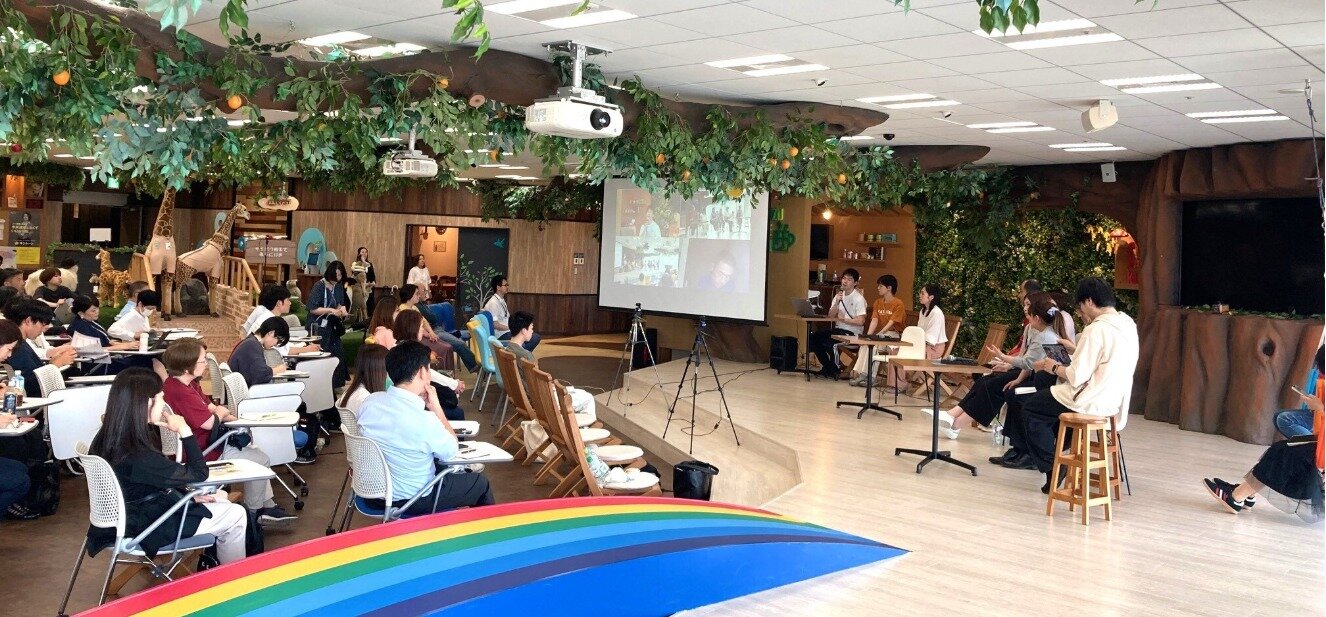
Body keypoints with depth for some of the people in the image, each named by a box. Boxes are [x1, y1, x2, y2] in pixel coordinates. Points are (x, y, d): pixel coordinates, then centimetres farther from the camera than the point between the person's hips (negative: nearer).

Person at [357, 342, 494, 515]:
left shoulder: (369, 401, -12)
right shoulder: (424, 420, -31)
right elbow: (452, 452, -12)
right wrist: (436, 407, -10)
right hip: (412, 499, -7)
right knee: (480, 482, 17)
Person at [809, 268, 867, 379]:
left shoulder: (859, 298, -10)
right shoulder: (839, 296, 12)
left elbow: (860, 321, -18)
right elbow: (830, 316, 5)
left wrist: (843, 319, -17)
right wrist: (837, 303, -10)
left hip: (852, 333, -7)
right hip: (838, 329, 7)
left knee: (829, 342, -29)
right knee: (814, 338, -8)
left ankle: (835, 369, -3)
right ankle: (828, 367, 5)